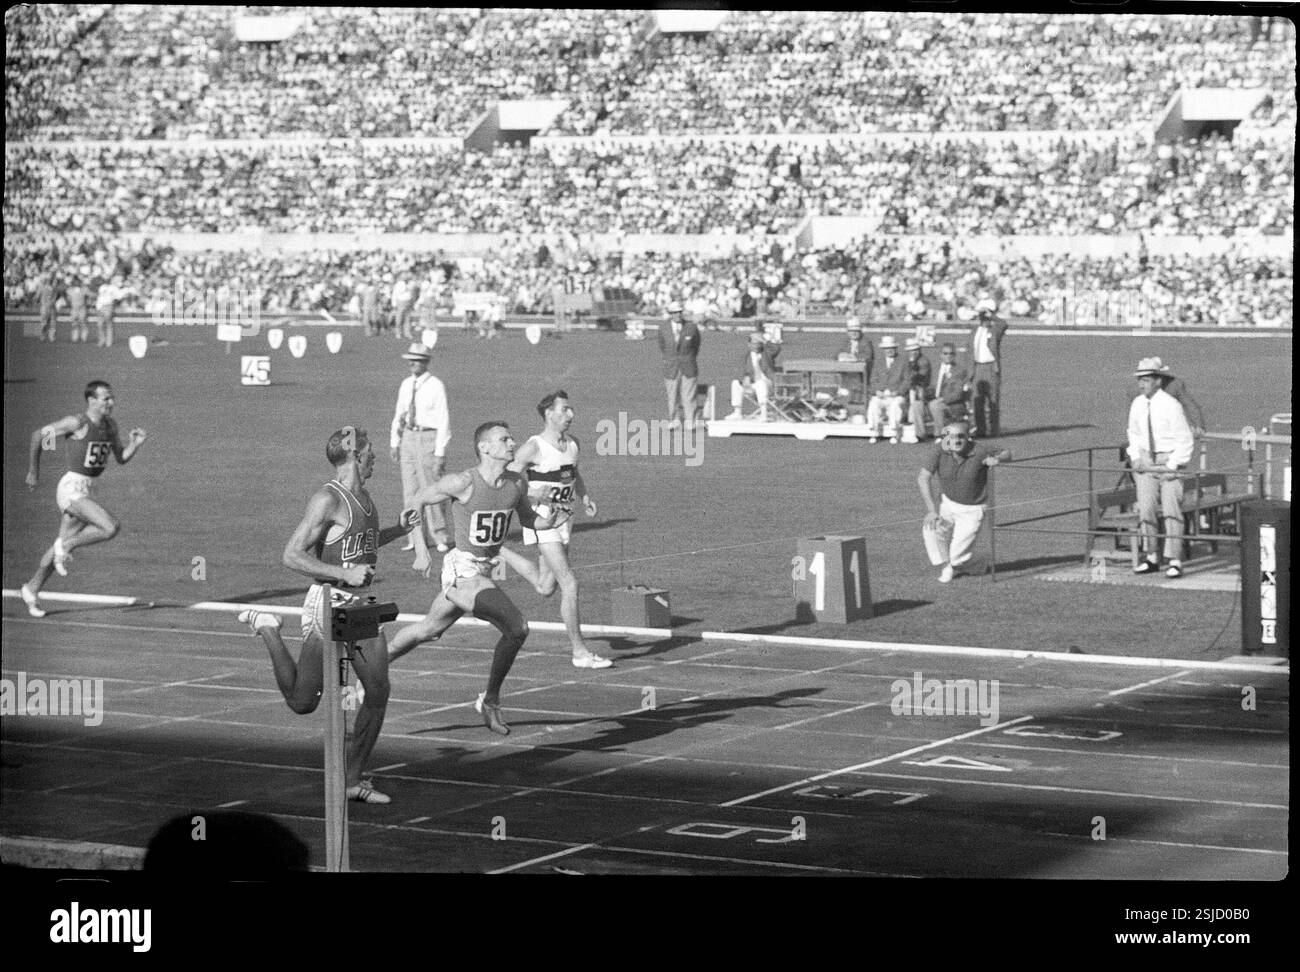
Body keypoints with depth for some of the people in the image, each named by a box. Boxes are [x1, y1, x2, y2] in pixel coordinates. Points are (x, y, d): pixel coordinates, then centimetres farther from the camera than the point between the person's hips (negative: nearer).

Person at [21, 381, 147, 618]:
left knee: (61, 546, 15)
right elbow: (38, 435, -7)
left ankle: (32, 590, 30)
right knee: (111, 527, -24)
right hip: (72, 488, -8)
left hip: (88, 491, 8)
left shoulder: (110, 425, 8)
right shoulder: (77, 423, -14)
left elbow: (121, 458, 14)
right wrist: (33, 471, -1)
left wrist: (136, 443, -6)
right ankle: (67, 545, -3)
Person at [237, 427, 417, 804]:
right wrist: (345, 574, -25)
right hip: (328, 605, -8)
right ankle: (267, 628, 25)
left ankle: (352, 780, 8)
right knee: (302, 702, 3)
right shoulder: (327, 499, -16)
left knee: (378, 691, -2)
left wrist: (400, 529, 19)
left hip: (359, 606, 8)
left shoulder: (363, 497, 12)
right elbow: (291, 556, -19)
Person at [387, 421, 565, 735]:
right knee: (517, 628, -17)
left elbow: (527, 519, 17)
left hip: (484, 572, 8)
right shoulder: (463, 483, -17)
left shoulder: (517, 484, 0)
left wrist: (547, 522, -6)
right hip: (463, 570, -8)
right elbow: (419, 499, -4)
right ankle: (490, 700, -2)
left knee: (429, 629, 22)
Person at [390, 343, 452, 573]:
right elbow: (399, 414, 17)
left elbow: (443, 420, -11)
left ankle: (440, 535, 15)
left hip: (429, 437, -6)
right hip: (409, 437, 6)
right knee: (410, 490, 5)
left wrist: (440, 452, -14)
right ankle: (418, 539, 12)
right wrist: (395, 442, 11)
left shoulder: (436, 386, -10)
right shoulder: (406, 385, 9)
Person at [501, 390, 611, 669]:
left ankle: (499, 551, 38)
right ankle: (580, 653, -7)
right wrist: (533, 494, -29)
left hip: (563, 517, 8)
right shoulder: (533, 448, -16)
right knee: (570, 585, -13)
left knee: (545, 588, 18)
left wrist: (584, 495, 9)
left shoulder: (572, 444, 7)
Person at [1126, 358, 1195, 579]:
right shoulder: (1137, 405, 2)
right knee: (1146, 508, -2)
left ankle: (1175, 562, -8)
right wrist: (1135, 457, 5)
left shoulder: (1171, 406, -15)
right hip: (1146, 461, 5)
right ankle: (1152, 558, 10)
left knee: (1171, 511, -9)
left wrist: (1172, 466, -15)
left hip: (1169, 460, -5)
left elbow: (1185, 440, -10)